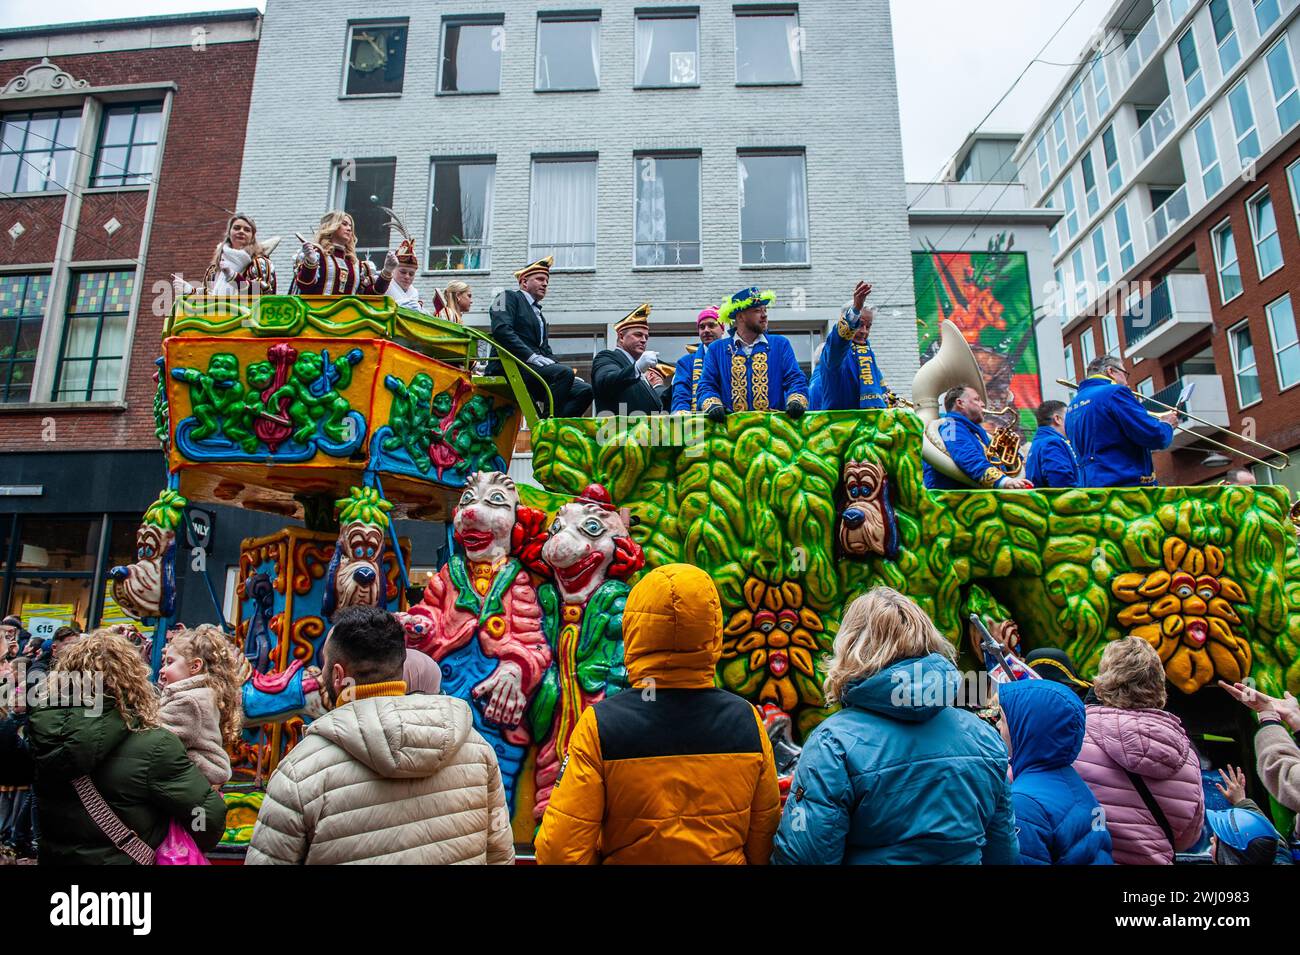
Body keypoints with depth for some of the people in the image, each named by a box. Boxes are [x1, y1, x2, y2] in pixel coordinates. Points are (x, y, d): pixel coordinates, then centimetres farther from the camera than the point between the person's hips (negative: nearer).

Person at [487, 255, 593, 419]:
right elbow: (501, 329, -11)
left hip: (537, 368, 8)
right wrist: (532, 356, -21)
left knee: (584, 390, -12)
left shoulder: (540, 315, 32)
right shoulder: (508, 297, 8)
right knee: (564, 372, -31)